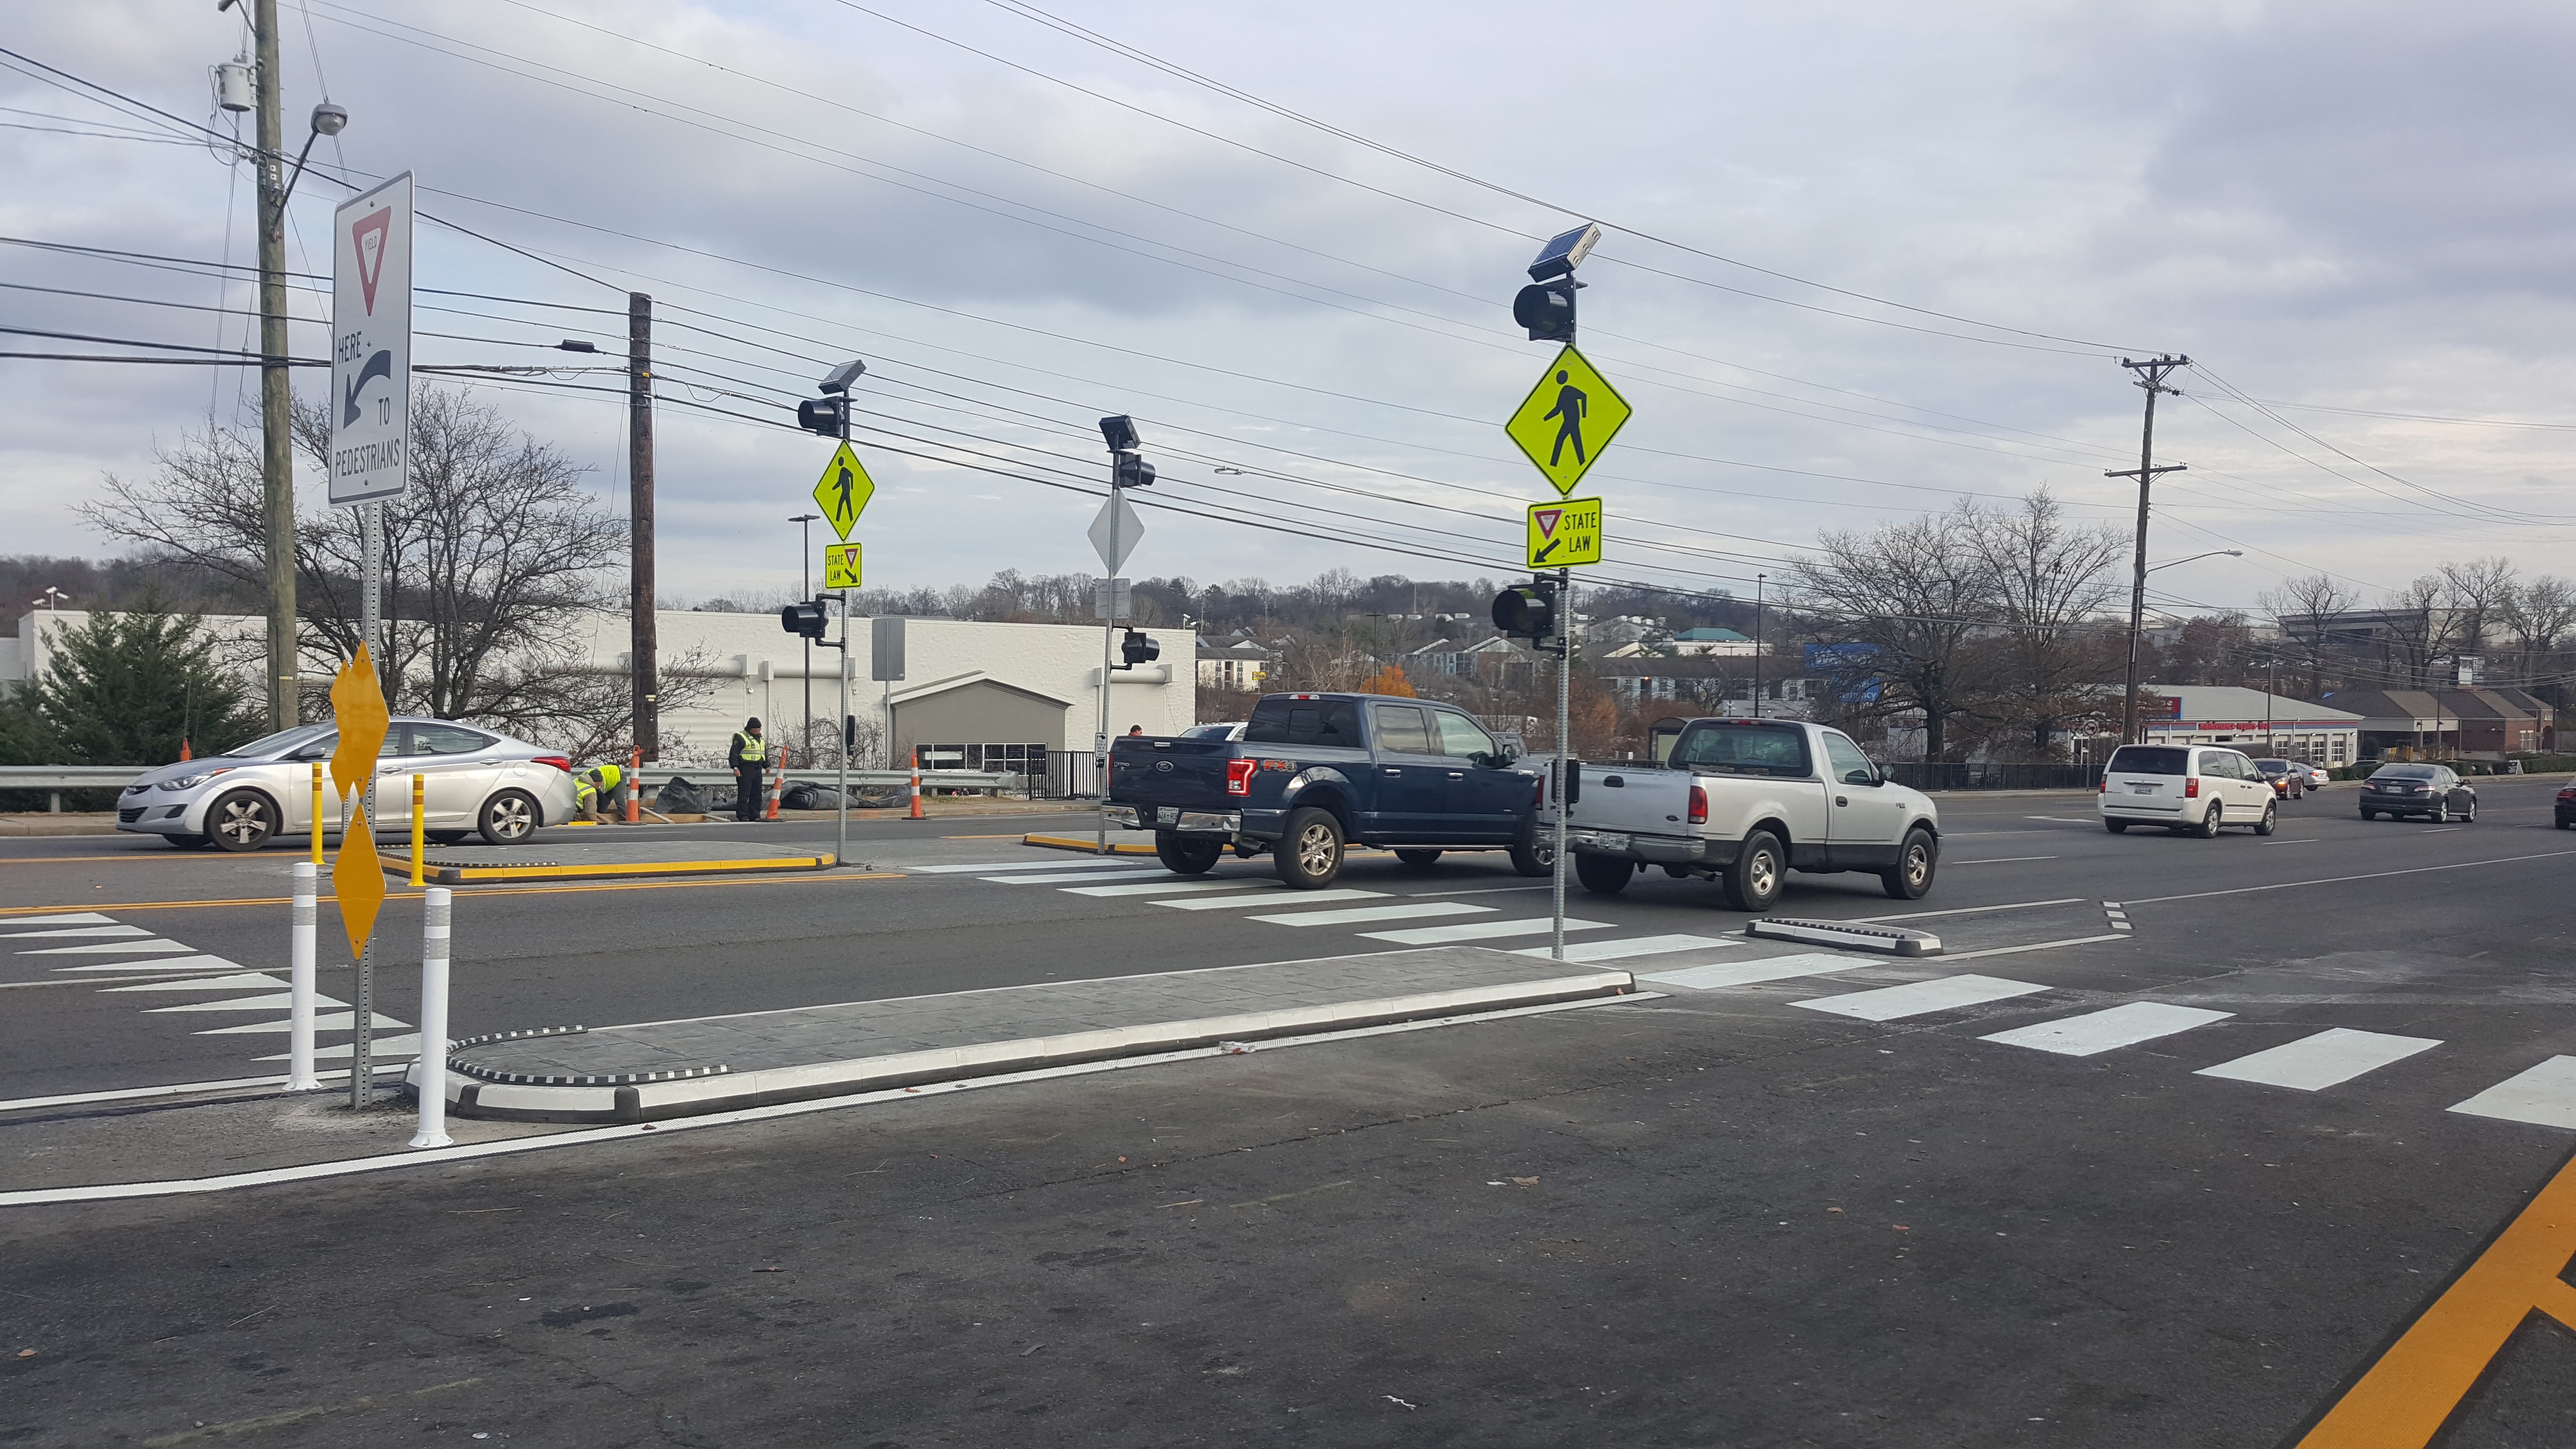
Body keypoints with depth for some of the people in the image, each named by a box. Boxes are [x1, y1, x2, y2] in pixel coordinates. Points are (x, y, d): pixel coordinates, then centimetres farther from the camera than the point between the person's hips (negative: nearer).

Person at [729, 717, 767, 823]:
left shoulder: (760, 738, 18)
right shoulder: (740, 737, -6)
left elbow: (765, 753, 30)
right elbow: (733, 754, -10)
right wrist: (735, 768, -17)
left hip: (757, 770, 8)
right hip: (745, 769, -8)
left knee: (757, 794, 8)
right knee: (744, 794, -8)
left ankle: (755, 815, 14)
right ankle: (742, 816, -6)